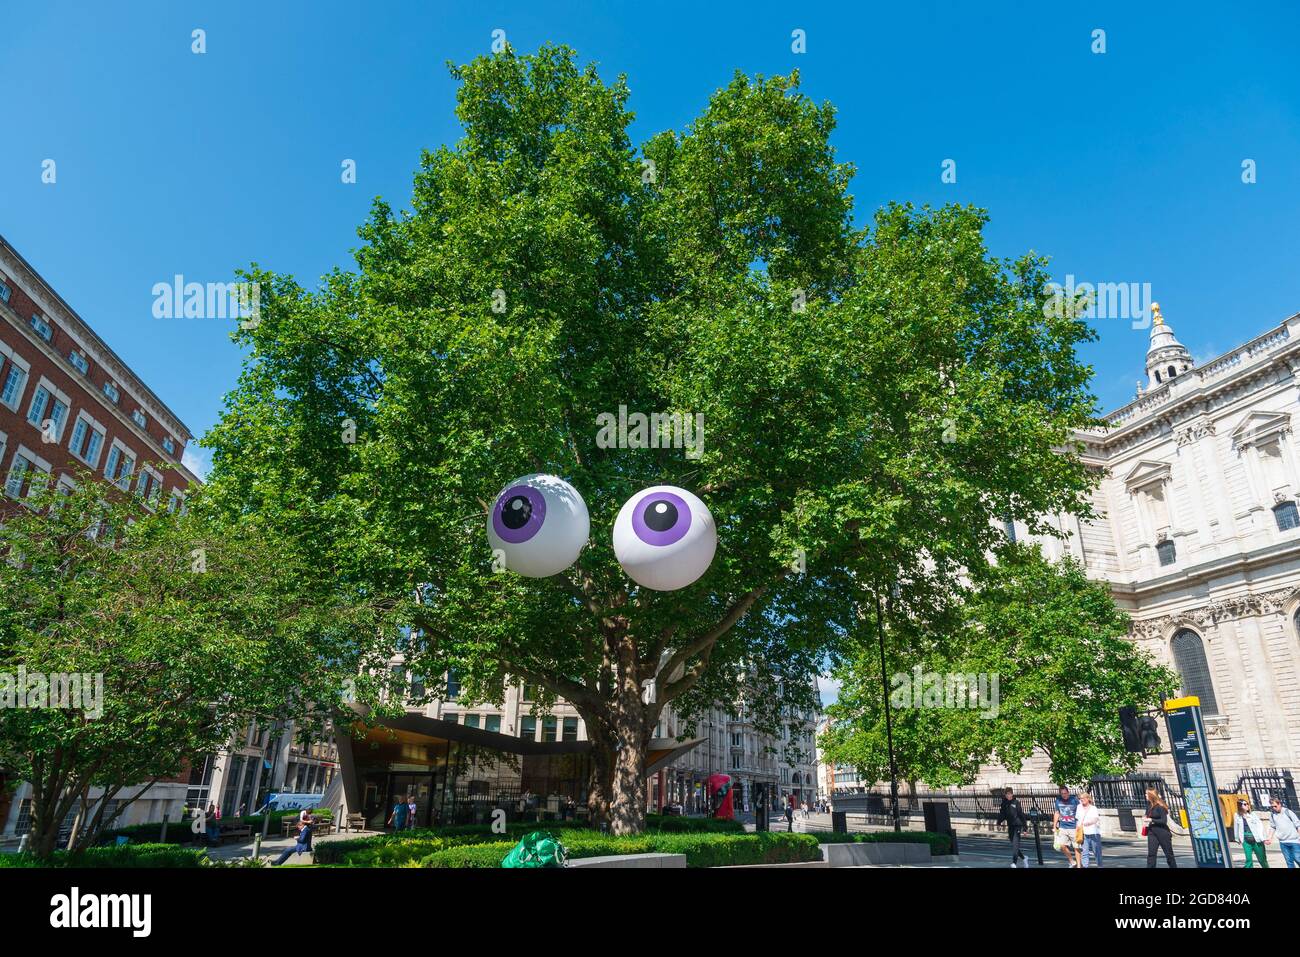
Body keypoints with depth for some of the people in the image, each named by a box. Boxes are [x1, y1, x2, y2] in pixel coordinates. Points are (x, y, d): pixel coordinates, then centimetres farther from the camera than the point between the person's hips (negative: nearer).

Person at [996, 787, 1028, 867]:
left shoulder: (1016, 802, -9)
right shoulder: (1004, 803, 7)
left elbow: (1021, 814, -8)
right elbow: (1002, 815, 11)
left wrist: (1025, 827, -10)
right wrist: (997, 822, -3)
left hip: (1017, 825, -6)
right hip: (1010, 826, 6)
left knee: (1015, 844, -13)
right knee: (1014, 845, 13)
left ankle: (1014, 862, -11)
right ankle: (1024, 858, 35)